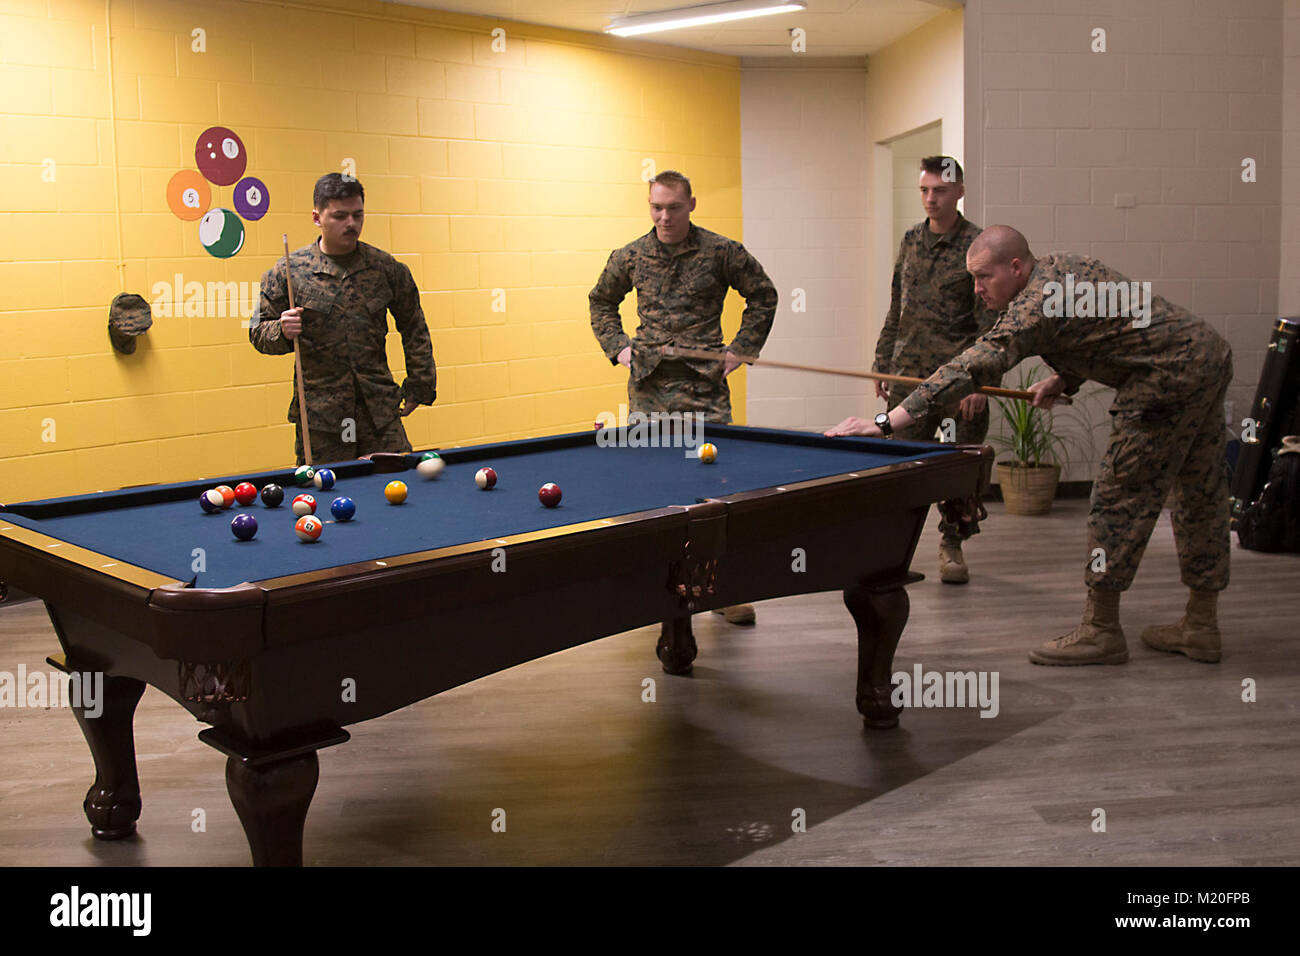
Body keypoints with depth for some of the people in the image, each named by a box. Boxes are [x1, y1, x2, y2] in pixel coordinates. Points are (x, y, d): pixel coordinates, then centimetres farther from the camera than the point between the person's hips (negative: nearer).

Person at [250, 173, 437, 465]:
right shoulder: (287, 271, 0)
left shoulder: (387, 268, 5)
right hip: (318, 417, -1)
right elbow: (258, 332, 6)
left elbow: (414, 331, 13)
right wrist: (282, 332, -16)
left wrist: (418, 387, 10)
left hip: (380, 410, 2)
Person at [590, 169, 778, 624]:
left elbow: (763, 297, 10)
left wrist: (740, 349, 3)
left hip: (705, 386, -2)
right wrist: (618, 347, 9)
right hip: (649, 386, 2)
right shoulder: (630, 257, 6)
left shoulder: (722, 252, 1)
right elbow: (601, 302, 22)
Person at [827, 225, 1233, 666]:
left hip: (1171, 375, -11)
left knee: (1120, 497, -4)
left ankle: (1100, 630, 3)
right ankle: (1201, 627, 25)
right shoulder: (1064, 267, 11)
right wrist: (1064, 379, 7)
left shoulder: (1037, 304, -19)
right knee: (1199, 495, 14)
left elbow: (972, 367, -28)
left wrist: (884, 422, -32)